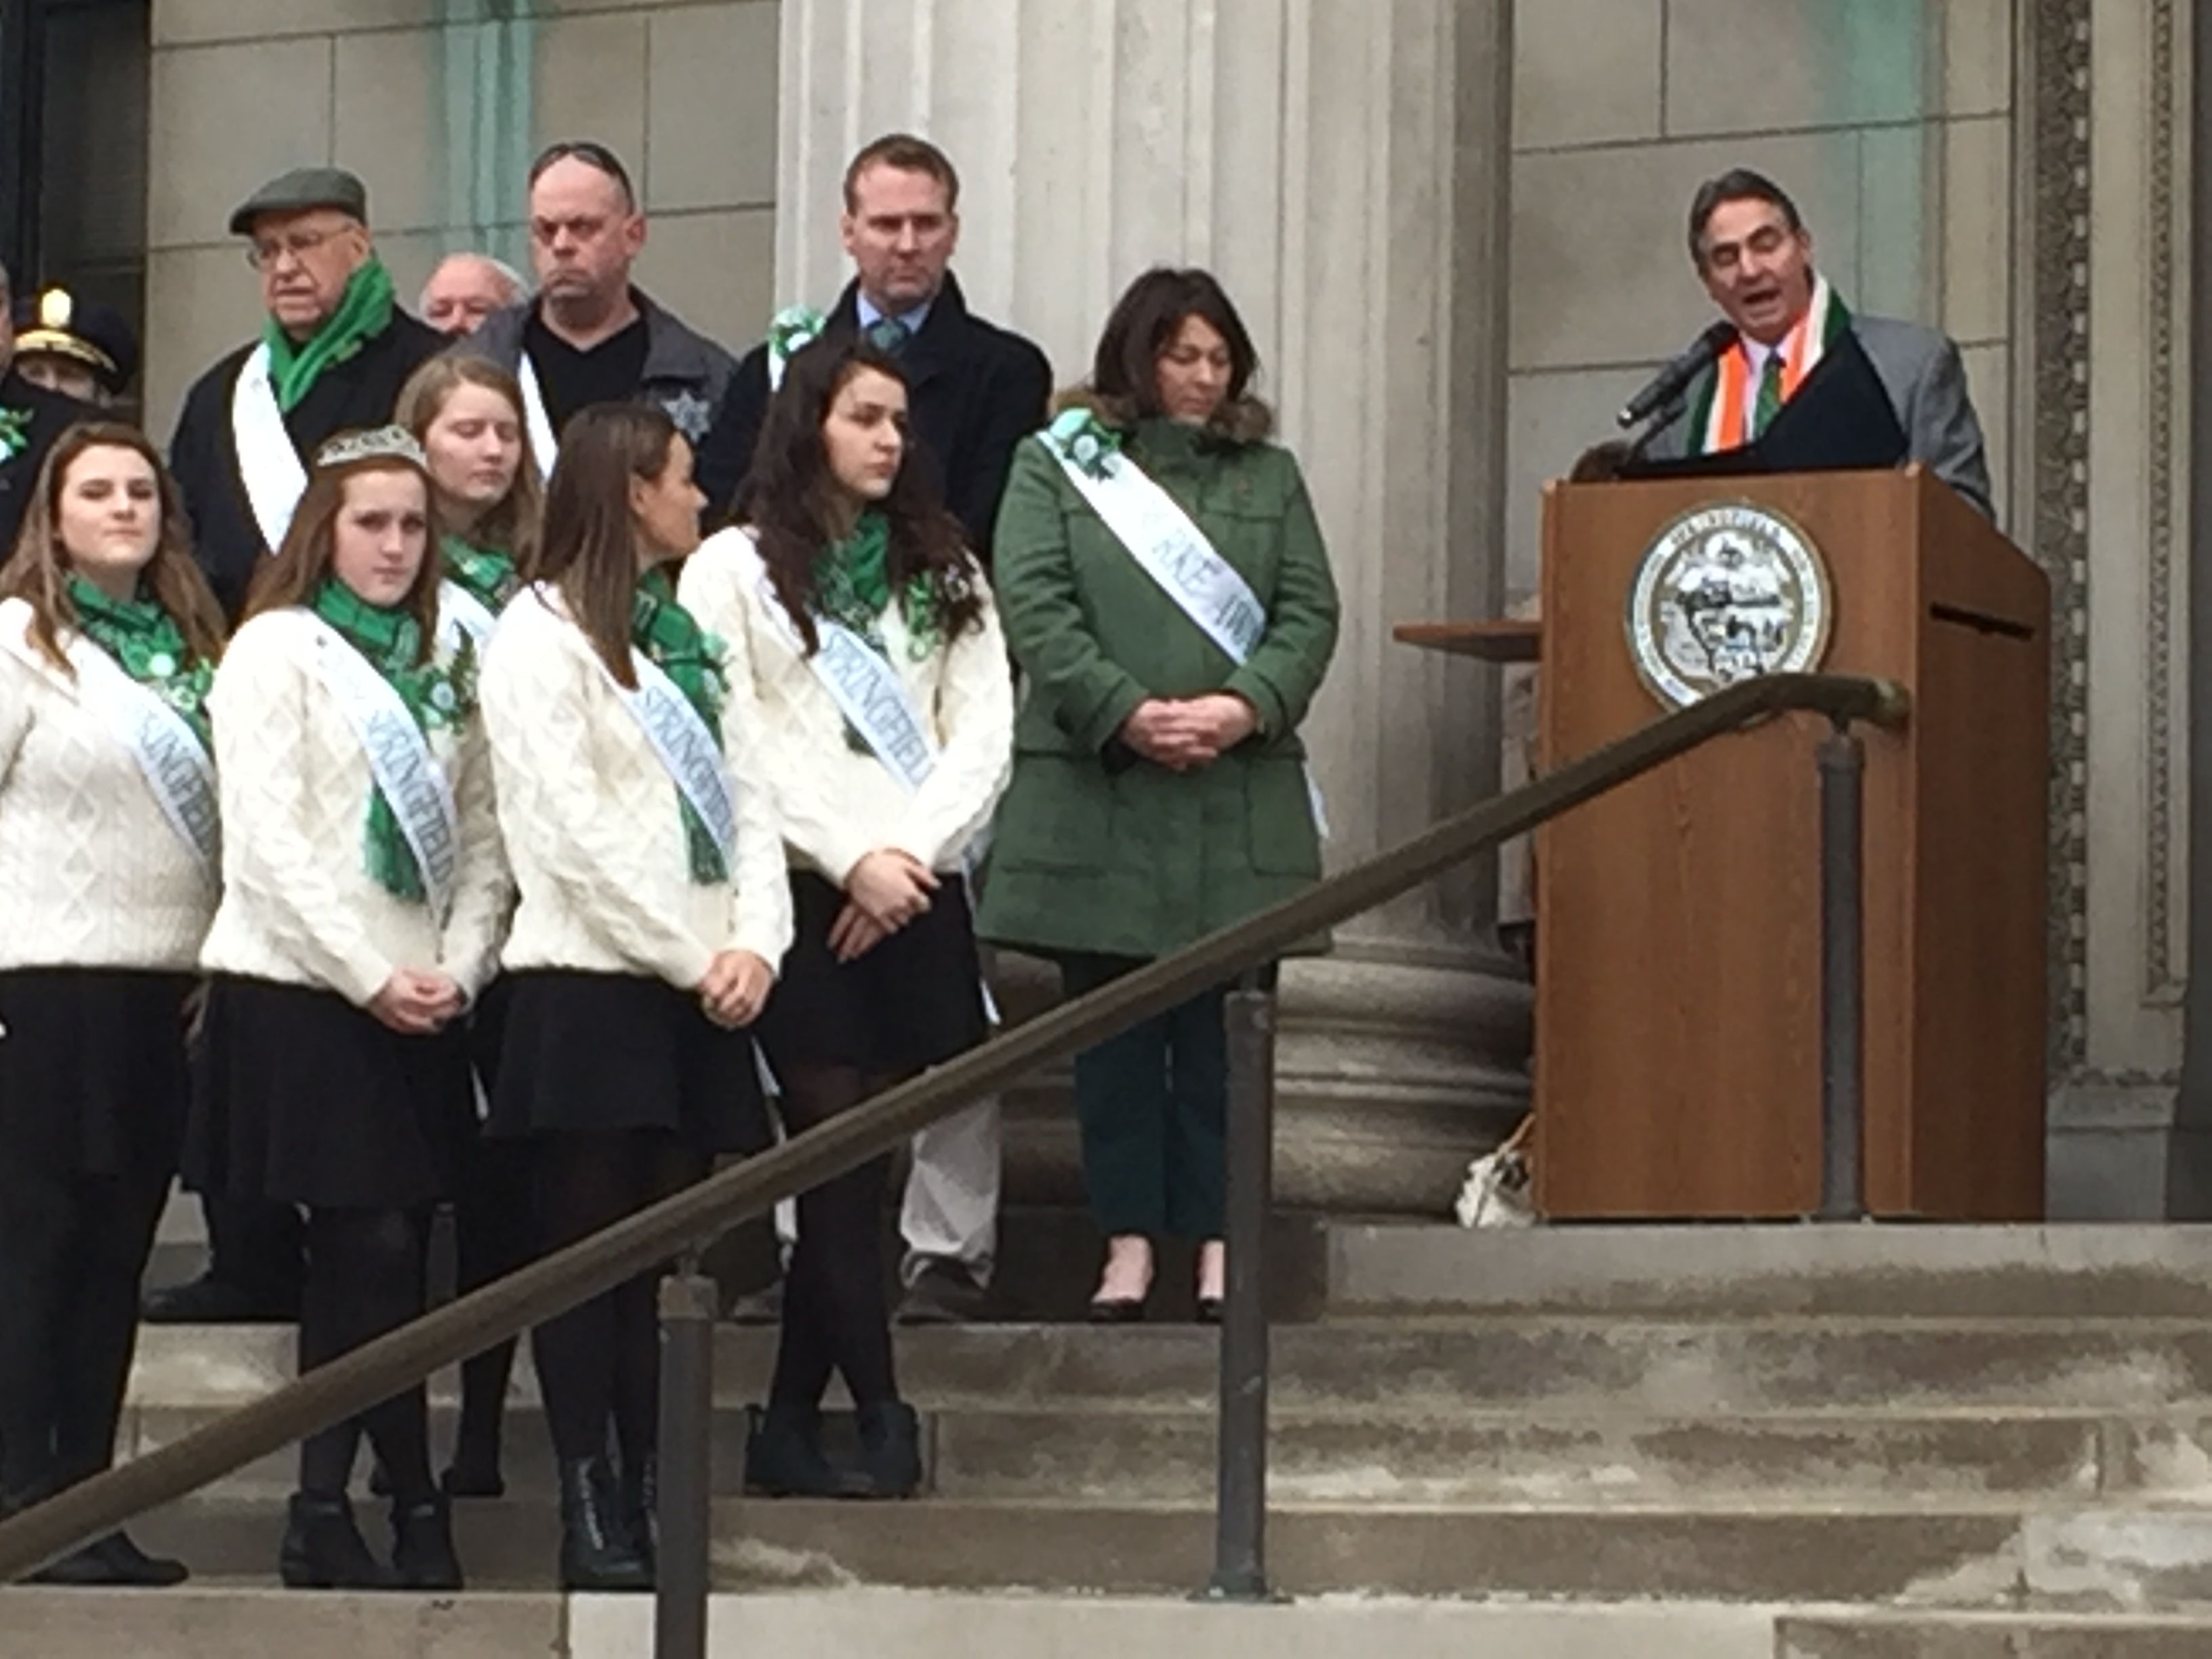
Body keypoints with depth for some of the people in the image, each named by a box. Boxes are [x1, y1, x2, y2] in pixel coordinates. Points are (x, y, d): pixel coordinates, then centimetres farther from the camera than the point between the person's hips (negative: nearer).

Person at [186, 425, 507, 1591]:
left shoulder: (445, 665, 17)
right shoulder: (276, 651, -2)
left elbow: (482, 835, 11)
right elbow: (268, 840, -10)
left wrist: (460, 965, -5)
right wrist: (368, 975, -14)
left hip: (422, 1005, 6)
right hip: (301, 993, -6)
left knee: (357, 1262, 7)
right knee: (376, 1248, -9)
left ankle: (324, 1520, 11)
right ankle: (416, 1511, 0)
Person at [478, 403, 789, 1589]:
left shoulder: (684, 635, 21)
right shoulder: (540, 635, -4)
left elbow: (745, 797, 13)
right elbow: (572, 829, -12)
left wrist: (755, 944, -3)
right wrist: (694, 958, -12)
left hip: (697, 995, 7)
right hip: (590, 988, -7)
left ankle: (650, 1503, 8)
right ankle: (591, 1519, -3)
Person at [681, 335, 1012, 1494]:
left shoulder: (943, 572, 17)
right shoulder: (736, 570, 4)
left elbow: (984, 732, 8)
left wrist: (913, 849, -7)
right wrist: (851, 858, -11)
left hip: (920, 892, 4)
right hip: (803, 889, -4)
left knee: (855, 1167, 4)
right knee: (838, 1149, -8)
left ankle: (790, 1428, 11)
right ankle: (880, 1409, -1)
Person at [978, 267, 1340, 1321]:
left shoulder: (1270, 476, 15)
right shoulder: (1057, 464, 7)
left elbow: (1310, 612, 7)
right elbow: (1034, 605, -4)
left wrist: (1246, 706, -11)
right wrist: (1127, 713, -14)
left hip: (1238, 792, 2)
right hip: (1095, 790, -2)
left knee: (1223, 1023, 2)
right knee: (1111, 1023, 2)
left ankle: (1220, 1238, 6)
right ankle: (1128, 1239, 7)